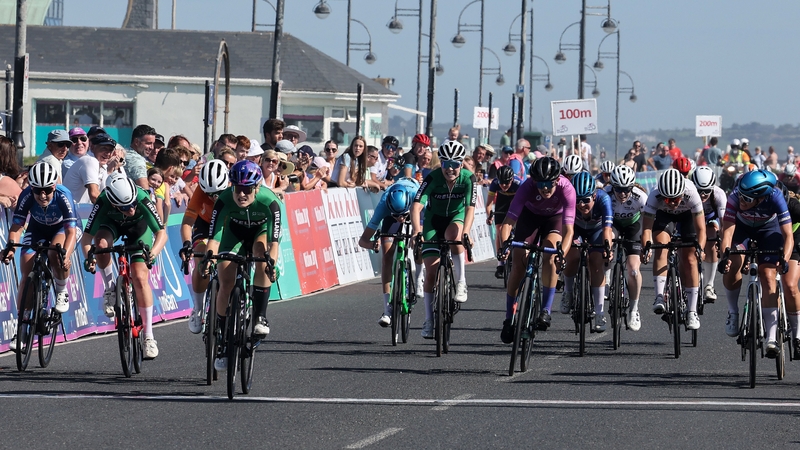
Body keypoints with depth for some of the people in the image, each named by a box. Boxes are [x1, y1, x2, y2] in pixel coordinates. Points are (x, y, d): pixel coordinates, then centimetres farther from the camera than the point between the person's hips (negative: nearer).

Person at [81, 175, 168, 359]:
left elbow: (161, 233, -37)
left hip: (139, 227, -1)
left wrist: (154, 251, -57)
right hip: (112, 224, 1)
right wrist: (88, 257, -53)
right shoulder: (103, 203, -38)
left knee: (140, 278, -12)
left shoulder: (142, 200, -39)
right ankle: (110, 288, -10)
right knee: (101, 243, -35)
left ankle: (149, 337, -4)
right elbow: (86, 236, -34)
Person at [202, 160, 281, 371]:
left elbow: (274, 240, -37)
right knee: (226, 285, -13)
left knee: (263, 259, -35)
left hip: (262, 230, -1)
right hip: (235, 231, 1)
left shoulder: (269, 202, -35)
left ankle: (260, 317, -23)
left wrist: (271, 261, -55)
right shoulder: (224, 201, -32)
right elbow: (214, 235, -35)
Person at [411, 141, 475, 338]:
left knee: (453, 235, -37)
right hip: (434, 220, 0)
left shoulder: (468, 179, -22)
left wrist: (466, 232, -45)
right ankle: (429, 320, 1)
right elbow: (416, 206, -33)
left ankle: (461, 283, -26)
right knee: (431, 270, -9)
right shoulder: (433, 179, -25)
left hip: (456, 217, 0)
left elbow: (470, 208, -29)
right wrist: (417, 231, -48)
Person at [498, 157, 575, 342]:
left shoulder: (566, 189, -37)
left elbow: (568, 230, -41)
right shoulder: (527, 187, -35)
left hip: (555, 217, -1)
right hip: (530, 215, 1)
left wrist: (562, 254, -58)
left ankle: (546, 310, -18)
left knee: (550, 256, -27)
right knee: (518, 262, -8)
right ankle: (509, 318, 2)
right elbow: (508, 222, -36)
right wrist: (504, 245, -54)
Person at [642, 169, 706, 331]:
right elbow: (647, 227, -37)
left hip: (688, 215, -1)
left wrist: (699, 249, -52)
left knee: (689, 260, -6)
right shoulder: (655, 197, -37)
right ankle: (659, 297, -26)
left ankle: (692, 311, 1)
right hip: (664, 215, 1)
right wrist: (646, 246, -55)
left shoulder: (691, 195, -39)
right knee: (661, 248, -25)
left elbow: (701, 229, -37)